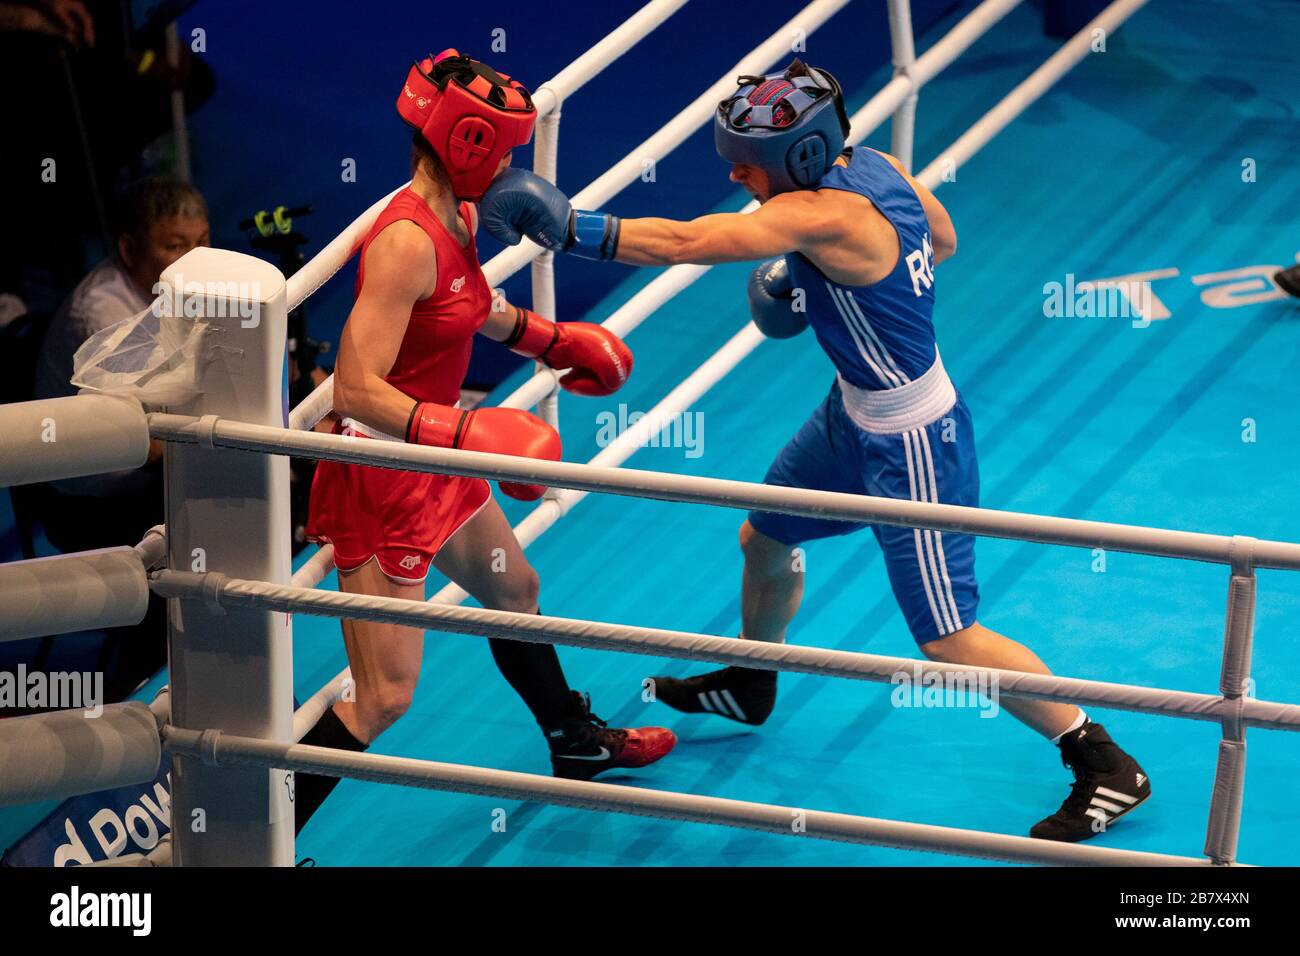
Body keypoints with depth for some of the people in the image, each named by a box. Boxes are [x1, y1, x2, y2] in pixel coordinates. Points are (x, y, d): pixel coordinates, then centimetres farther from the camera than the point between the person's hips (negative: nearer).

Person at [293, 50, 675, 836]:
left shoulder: (458, 219, 2)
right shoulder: (406, 243, -28)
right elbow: (356, 390, -33)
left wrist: (559, 341, 25)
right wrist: (468, 432, -37)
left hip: (436, 462, 10)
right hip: (381, 476, -10)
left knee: (514, 591, 32)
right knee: (384, 697, -9)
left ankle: (575, 743, 56)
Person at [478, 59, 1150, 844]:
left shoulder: (821, 214, -33)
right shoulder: (871, 166, -7)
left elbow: (680, 243, -38)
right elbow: (943, 239, 11)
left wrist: (570, 227, -33)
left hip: (912, 450, -10)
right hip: (856, 417, 10)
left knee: (950, 640, -2)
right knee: (764, 541, 27)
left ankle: (1106, 768, 10)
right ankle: (750, 685, 55)